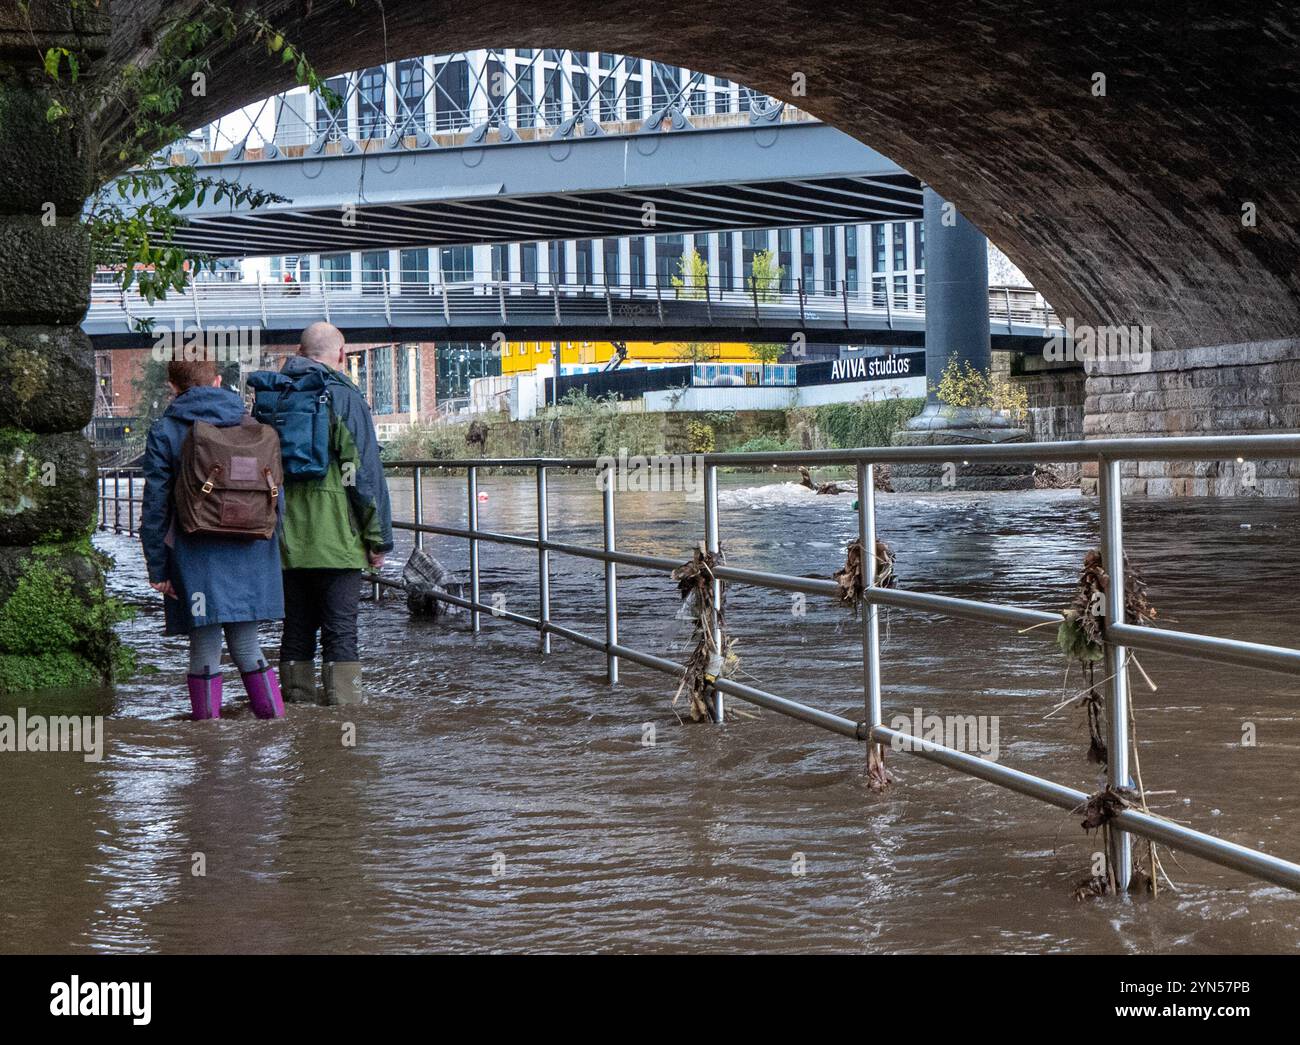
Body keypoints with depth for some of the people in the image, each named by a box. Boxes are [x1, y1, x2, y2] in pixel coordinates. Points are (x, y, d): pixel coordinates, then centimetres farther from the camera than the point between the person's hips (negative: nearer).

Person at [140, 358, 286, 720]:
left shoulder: (164, 432, -1)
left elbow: (155, 506, -3)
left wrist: (157, 567, 2)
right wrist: (271, 551, 17)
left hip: (196, 559, -3)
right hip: (249, 555, 3)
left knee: (205, 651, 3)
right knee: (247, 647, 12)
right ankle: (274, 718, 8)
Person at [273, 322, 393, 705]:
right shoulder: (345, 397, -6)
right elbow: (366, 472, -9)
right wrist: (378, 538, -3)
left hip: (287, 541, 5)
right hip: (336, 541, -5)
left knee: (296, 630, 12)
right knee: (340, 633, -2)